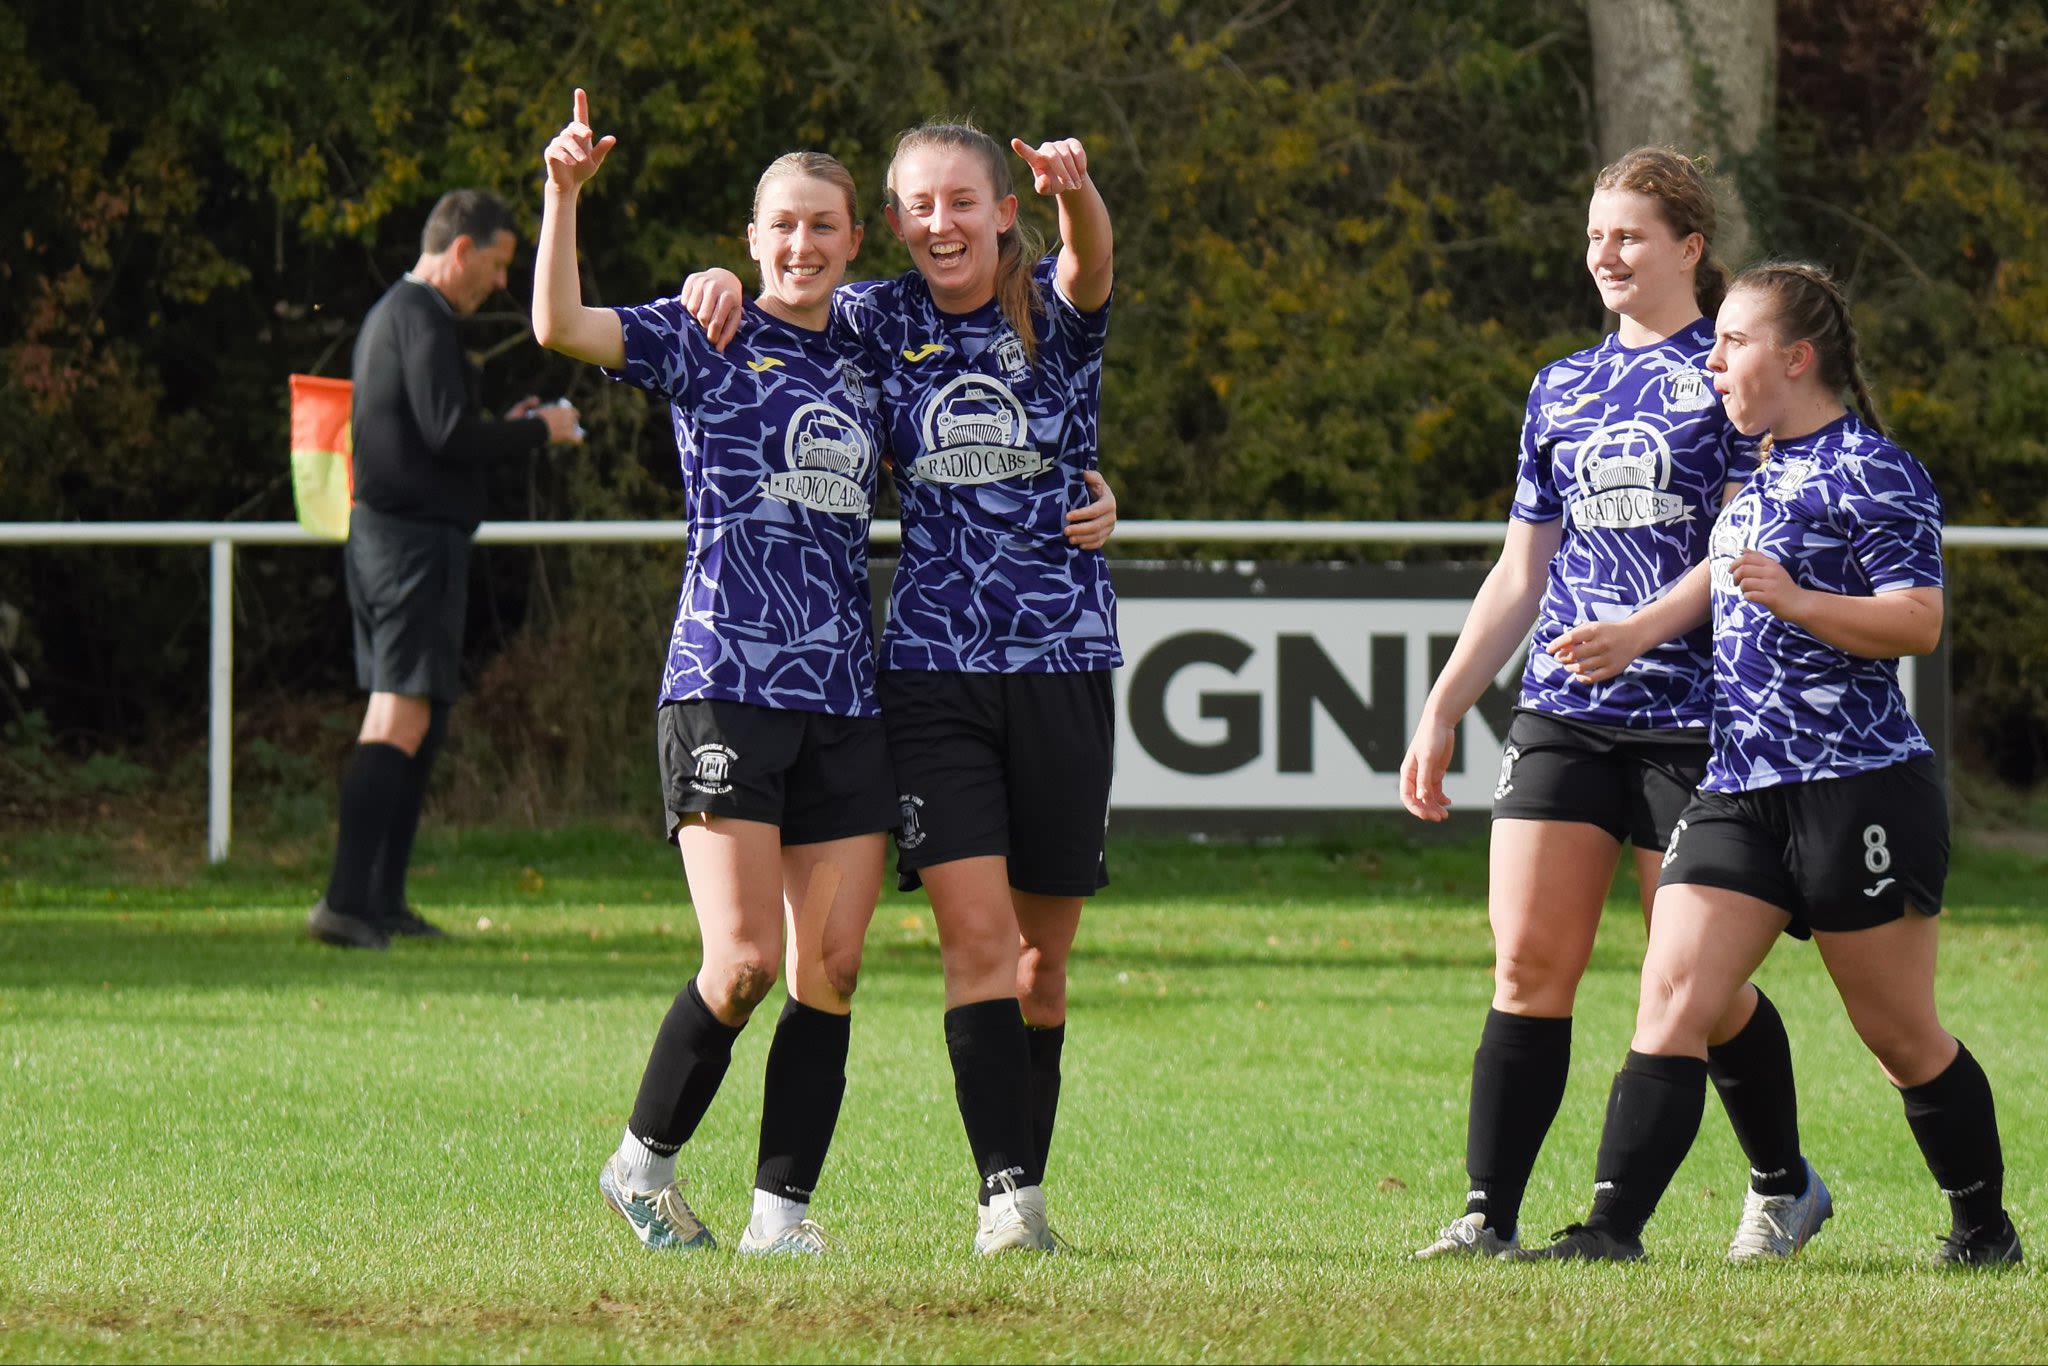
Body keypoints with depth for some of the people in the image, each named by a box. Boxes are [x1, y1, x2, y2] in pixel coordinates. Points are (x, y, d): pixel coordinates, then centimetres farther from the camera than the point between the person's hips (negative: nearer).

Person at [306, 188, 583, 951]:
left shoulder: (390, 315, 20)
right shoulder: (421, 318, -12)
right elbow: (449, 436, -19)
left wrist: (507, 430, 19)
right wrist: (538, 432, -5)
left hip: (379, 535, 11)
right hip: (417, 540, -11)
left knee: (418, 720, 15)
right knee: (402, 717, -14)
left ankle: (382, 900, 17)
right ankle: (346, 902, -21)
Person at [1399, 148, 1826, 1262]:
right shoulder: (1563, 389, 16)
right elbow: (1522, 571, 20)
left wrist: (1642, 628, -23)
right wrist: (1440, 714, 15)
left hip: (1694, 718, -5)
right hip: (1561, 713, 5)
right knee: (1527, 966, -5)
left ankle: (1783, 1186, 22)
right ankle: (1490, 1215, -5)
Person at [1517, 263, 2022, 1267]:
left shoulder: (1874, 472, -8)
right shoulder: (1756, 475, 19)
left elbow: (1917, 623, -16)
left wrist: (1790, 599, -26)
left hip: (1859, 791, -7)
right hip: (1738, 791, 8)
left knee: (1901, 1037, 3)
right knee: (1671, 1003, -8)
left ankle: (1984, 1227, 20)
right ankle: (1612, 1230, -13)